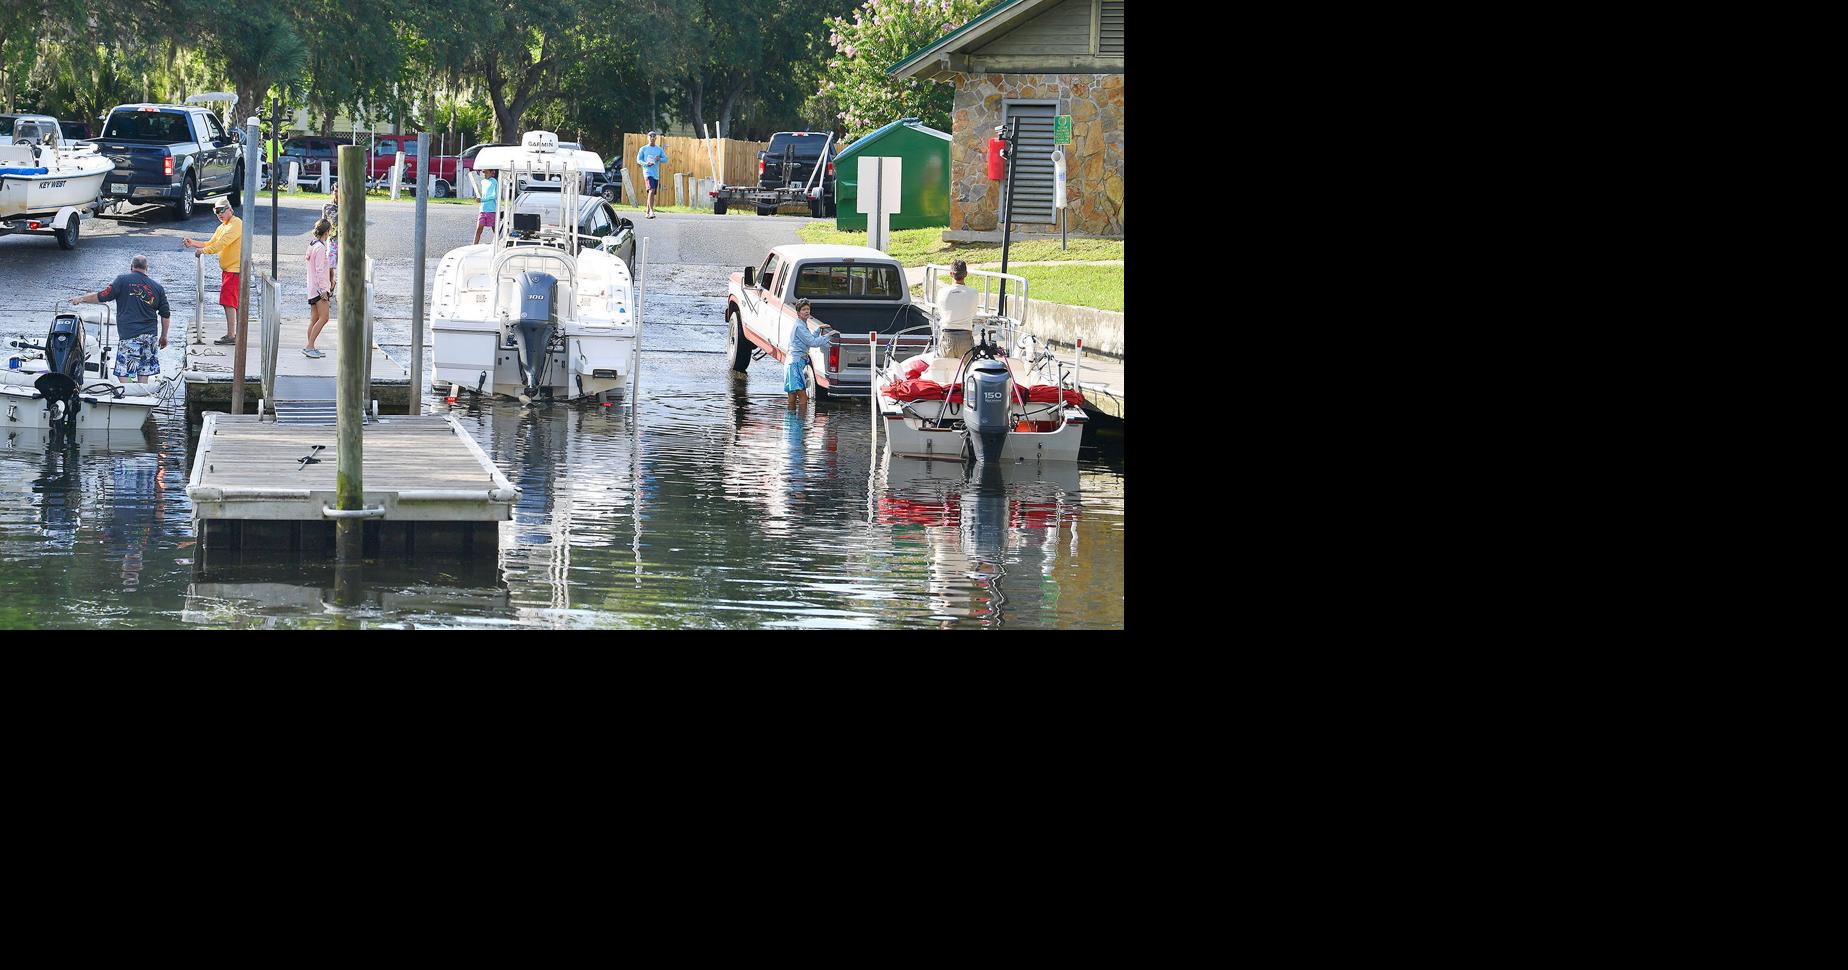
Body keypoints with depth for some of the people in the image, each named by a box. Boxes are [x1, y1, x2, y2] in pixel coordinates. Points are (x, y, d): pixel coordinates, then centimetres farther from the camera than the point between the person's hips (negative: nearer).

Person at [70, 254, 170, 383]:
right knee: (143, 376, 7)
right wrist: (164, 337, 22)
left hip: (128, 336, -4)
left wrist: (81, 299, 13)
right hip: (149, 338, 4)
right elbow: (166, 315, 11)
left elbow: (101, 296, -3)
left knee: (124, 375, -3)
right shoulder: (157, 288, 9)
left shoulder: (123, 280, -3)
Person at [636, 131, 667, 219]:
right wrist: (646, 164, -15)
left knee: (653, 193, 8)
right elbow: (638, 160, 3)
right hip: (648, 172, -5)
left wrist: (660, 159, -9)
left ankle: (648, 212, 18)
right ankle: (651, 211, -25)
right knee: (651, 190, -21)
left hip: (656, 173, 5)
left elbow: (665, 159, 13)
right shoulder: (643, 149, 3)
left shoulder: (659, 149, 12)